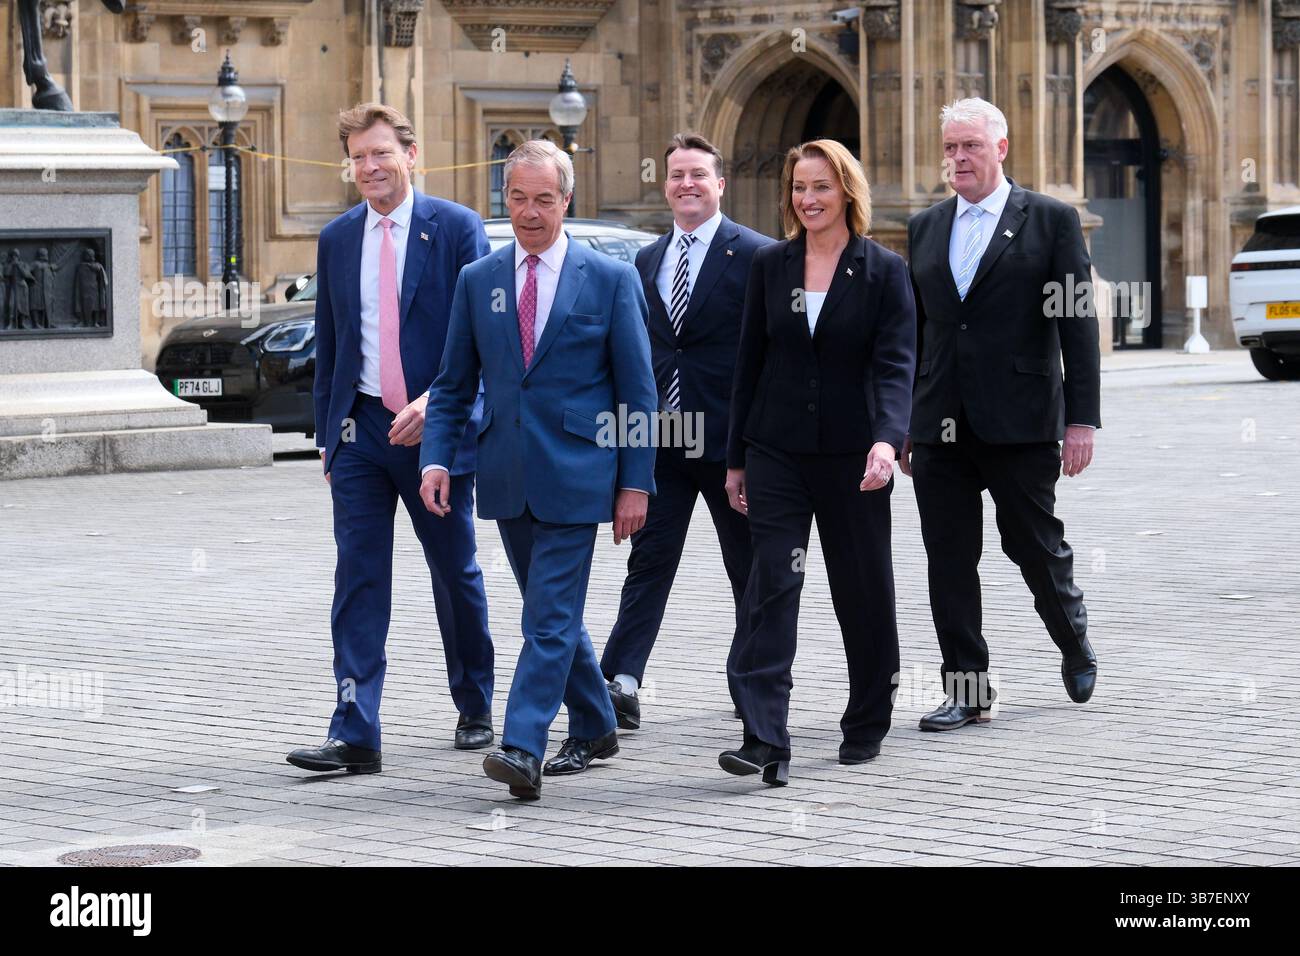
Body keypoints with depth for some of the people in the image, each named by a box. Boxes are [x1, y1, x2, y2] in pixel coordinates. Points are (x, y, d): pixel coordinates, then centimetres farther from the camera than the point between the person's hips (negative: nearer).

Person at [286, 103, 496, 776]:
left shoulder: (457, 229, -4)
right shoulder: (337, 240, 9)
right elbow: (328, 346, 15)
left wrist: (436, 401, -20)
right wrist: (327, 433, 13)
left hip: (435, 426, -3)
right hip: (360, 429, 3)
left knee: (456, 574, 11)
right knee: (358, 580, -5)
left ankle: (475, 710, 30)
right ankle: (354, 736, -9)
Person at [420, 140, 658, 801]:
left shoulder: (611, 280, -1)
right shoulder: (478, 281, 8)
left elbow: (637, 391, 0)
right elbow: (453, 383, 11)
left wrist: (636, 481, -4)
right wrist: (436, 457, -3)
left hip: (575, 477, -4)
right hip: (508, 476, 4)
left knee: (551, 618, -10)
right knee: (551, 612, 14)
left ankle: (523, 748, -17)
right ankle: (594, 728, 29)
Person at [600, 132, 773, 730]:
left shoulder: (754, 255, -5)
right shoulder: (647, 261, 12)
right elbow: (636, 351, 15)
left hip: (728, 439, -4)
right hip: (661, 437, 4)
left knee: (749, 566, 9)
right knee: (650, 558, -2)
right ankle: (621, 683, -8)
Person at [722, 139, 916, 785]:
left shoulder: (884, 271, -2)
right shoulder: (770, 266, 6)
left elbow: (896, 364, -10)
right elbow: (750, 363, 10)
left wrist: (887, 439, -27)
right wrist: (736, 459, 9)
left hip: (851, 457, -1)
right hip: (778, 453, 1)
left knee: (863, 592, 8)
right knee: (772, 585, -10)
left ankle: (866, 726, 26)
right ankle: (764, 742, -17)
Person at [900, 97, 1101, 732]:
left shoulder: (1051, 221, 0)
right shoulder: (924, 228, 13)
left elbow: (1078, 325, -3)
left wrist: (1082, 418, -9)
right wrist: (902, 422, 13)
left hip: (1021, 420, -4)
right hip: (940, 426, 4)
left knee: (1036, 544, 5)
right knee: (948, 558, 2)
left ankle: (1074, 641, 33)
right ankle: (967, 691, 8)